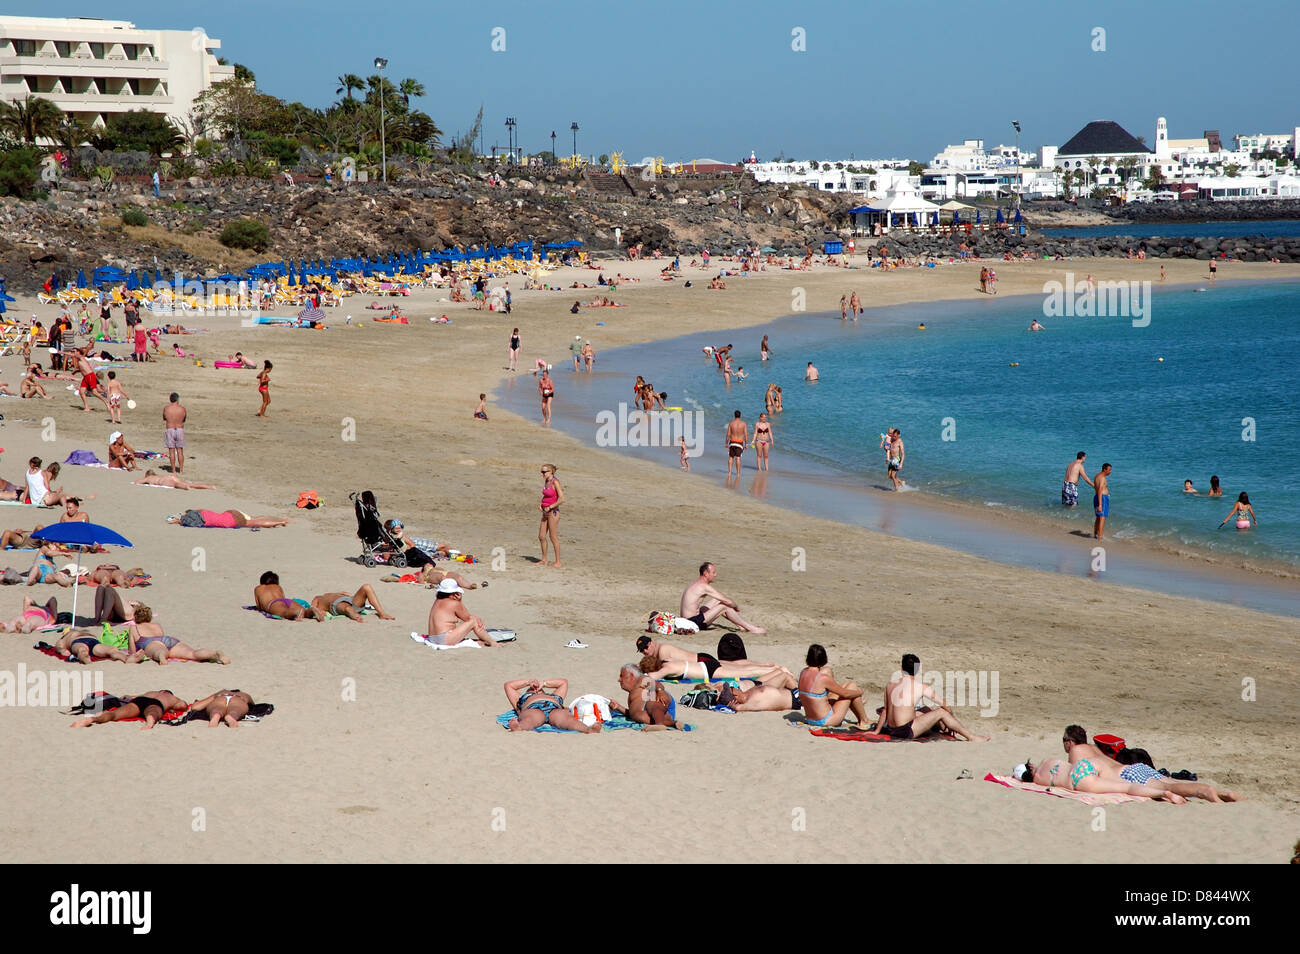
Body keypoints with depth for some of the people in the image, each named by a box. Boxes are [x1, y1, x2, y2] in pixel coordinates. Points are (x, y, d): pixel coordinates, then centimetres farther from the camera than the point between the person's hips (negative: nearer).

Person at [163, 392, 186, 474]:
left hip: (169, 430, -1)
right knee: (180, 451, 7)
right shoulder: (182, 408, -5)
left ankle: (174, 470, 3)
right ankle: (181, 470, 6)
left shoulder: (166, 408, -6)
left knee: (171, 451, 3)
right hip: (180, 430, 1)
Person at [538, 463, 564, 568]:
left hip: (553, 512, -8)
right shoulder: (546, 482, 8)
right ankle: (544, 560, 20)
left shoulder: (555, 482, -16)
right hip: (545, 512, 8)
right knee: (541, 537, 10)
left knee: (553, 538, -2)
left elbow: (562, 499, -21)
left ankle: (558, 562, 6)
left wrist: (550, 507, -15)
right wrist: (540, 504, 6)